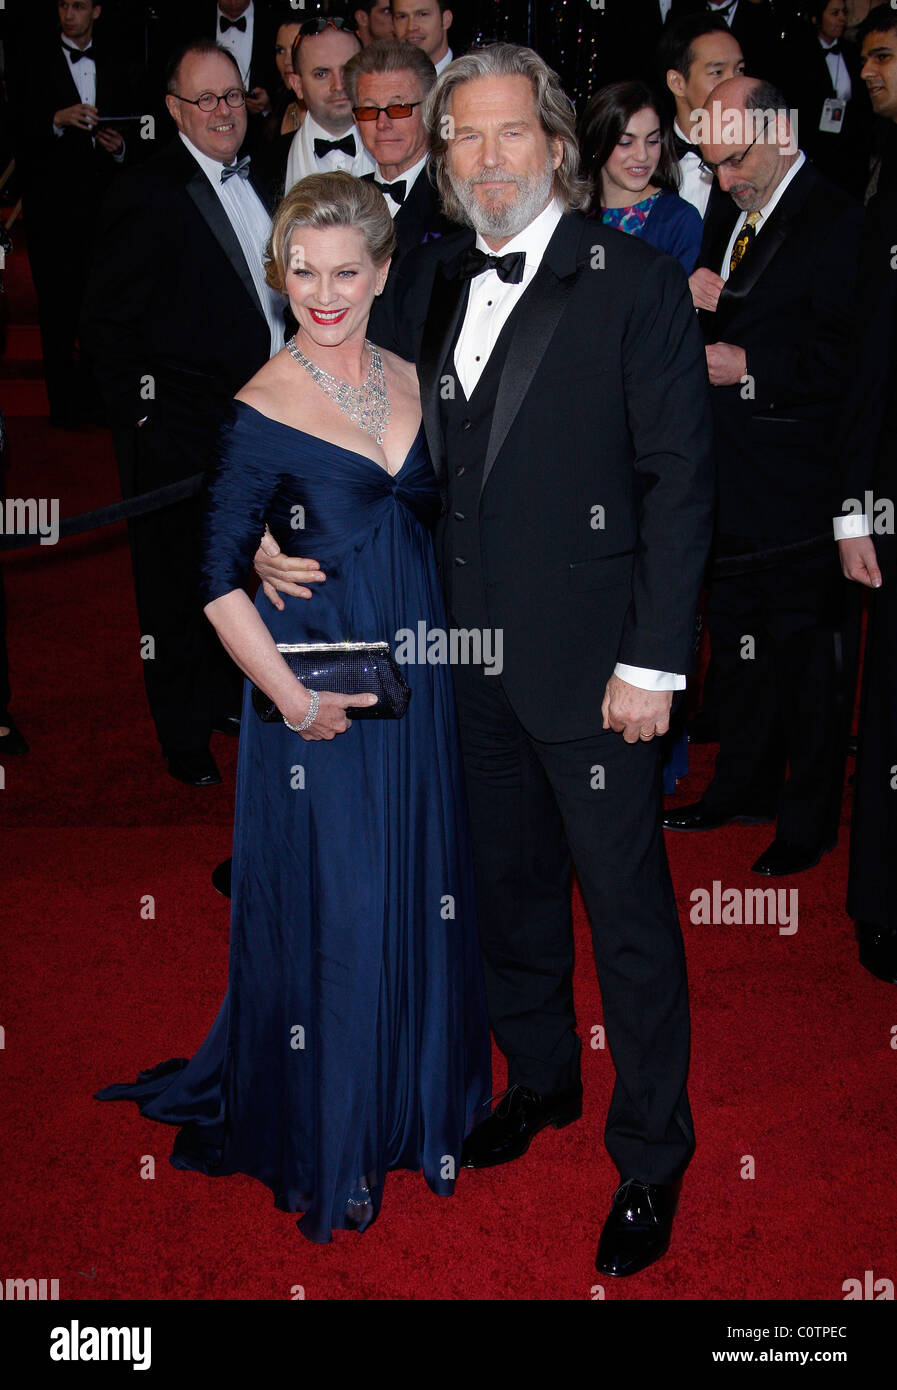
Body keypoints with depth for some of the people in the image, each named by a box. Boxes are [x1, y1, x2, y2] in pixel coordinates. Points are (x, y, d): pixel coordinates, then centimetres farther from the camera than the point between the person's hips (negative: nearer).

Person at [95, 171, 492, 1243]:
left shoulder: (411, 383, 5)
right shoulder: (263, 409, -13)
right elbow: (219, 578, -13)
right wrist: (291, 698, -16)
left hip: (420, 681, 6)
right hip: (321, 694, -6)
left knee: (421, 896, 15)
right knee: (328, 911, 4)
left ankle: (417, 1104, 36)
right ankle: (324, 1147, 24)